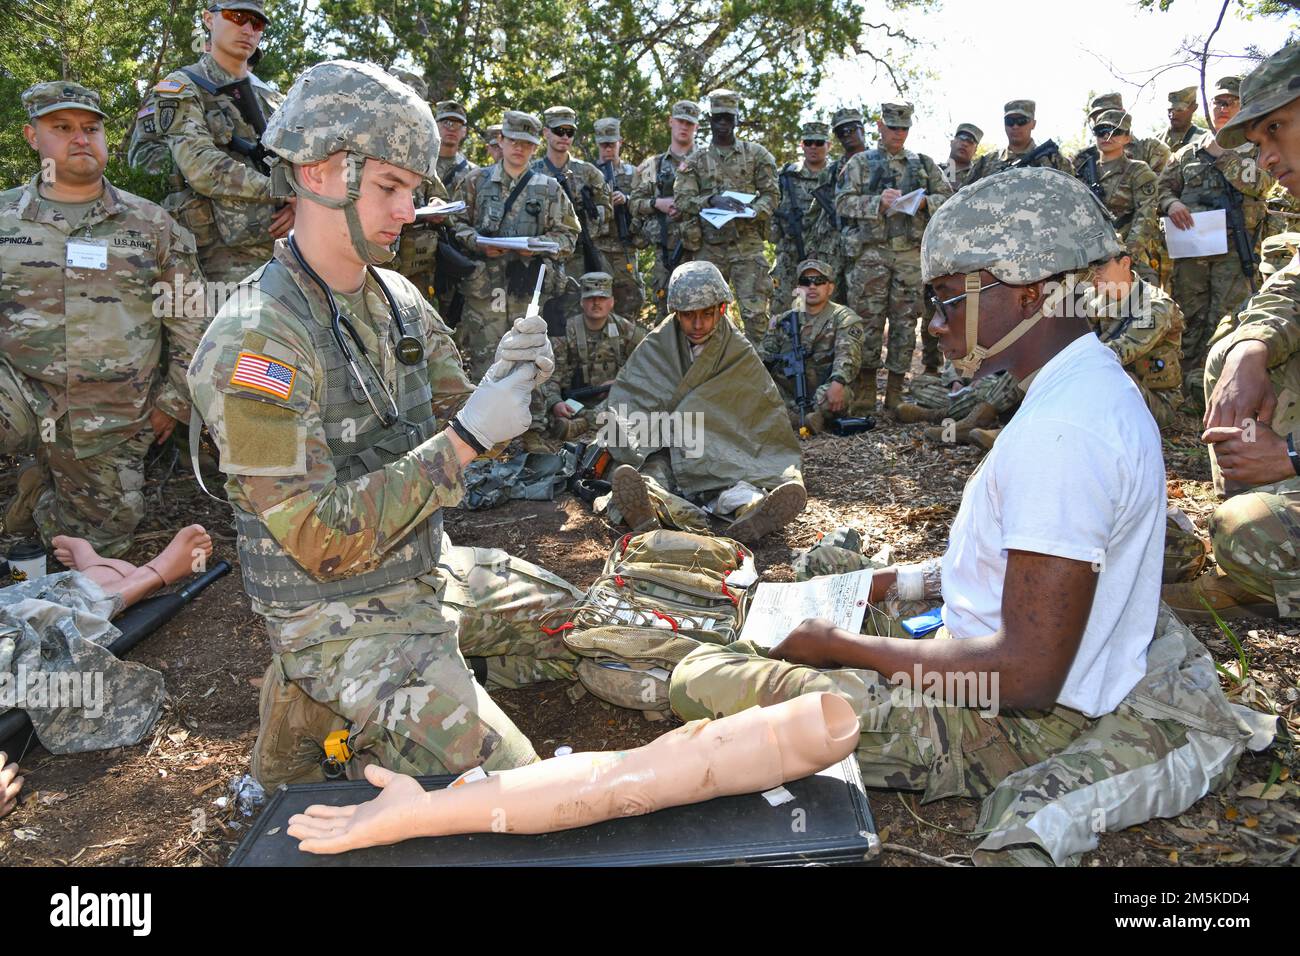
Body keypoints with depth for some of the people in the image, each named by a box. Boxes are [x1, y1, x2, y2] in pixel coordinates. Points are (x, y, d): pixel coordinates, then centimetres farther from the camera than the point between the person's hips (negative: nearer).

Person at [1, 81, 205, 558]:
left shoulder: (152, 225, 3)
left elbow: (191, 322, 6)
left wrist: (173, 401, 3)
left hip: (110, 425, 1)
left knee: (103, 540, 5)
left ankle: (39, 491, 34)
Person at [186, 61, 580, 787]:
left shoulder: (398, 298, 1)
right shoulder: (255, 343, -23)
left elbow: (454, 423, 6)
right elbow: (322, 541, -26)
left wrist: (510, 385, -15)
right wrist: (465, 440, -28)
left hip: (432, 570, 8)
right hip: (341, 614, -8)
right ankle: (325, 717, 7)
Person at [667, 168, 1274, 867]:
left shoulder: (1059, 433, -29)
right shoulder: (1091, 384, 6)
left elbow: (1028, 674, -30)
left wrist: (840, 645, -20)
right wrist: (901, 583, 9)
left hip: (1021, 724, -10)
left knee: (700, 680, -16)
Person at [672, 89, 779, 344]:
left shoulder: (756, 154, 10)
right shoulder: (695, 161, 11)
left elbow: (771, 194, 5)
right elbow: (681, 199, -1)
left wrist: (751, 212, -15)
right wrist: (712, 200, -19)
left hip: (748, 245, -1)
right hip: (708, 247, 1)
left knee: (755, 313, -7)